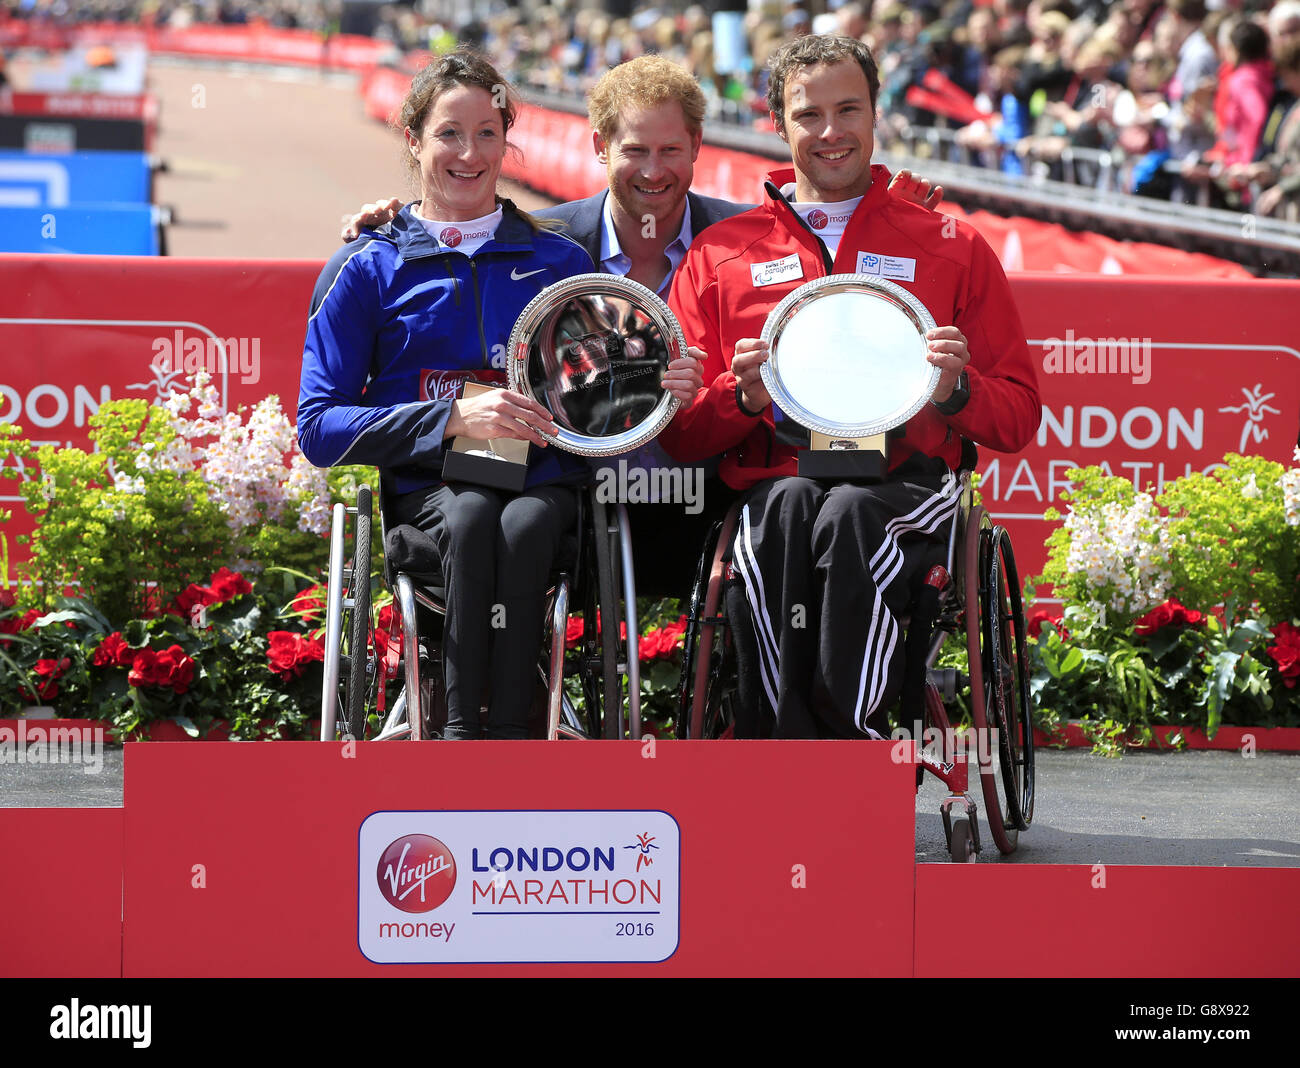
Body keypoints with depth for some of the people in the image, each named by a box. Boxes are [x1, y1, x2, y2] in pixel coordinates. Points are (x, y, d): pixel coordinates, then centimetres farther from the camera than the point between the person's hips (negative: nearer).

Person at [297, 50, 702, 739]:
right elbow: (320, 428, 2)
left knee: (523, 524, -36)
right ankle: (460, 727, -38)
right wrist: (453, 417, -11)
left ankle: (511, 729, -38)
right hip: (425, 489, -1)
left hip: (543, 482, 1)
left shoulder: (560, 262, 17)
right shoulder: (368, 270, 11)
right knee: (472, 513, -37)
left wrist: (657, 394, -8)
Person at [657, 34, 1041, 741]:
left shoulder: (950, 249, 19)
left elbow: (1018, 419, 16)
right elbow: (679, 435, 14)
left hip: (905, 485, -1)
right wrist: (744, 396, -7)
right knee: (791, 503, -37)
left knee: (849, 516, -37)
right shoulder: (720, 253, 20)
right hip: (772, 485, 1)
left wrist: (956, 388, -6)